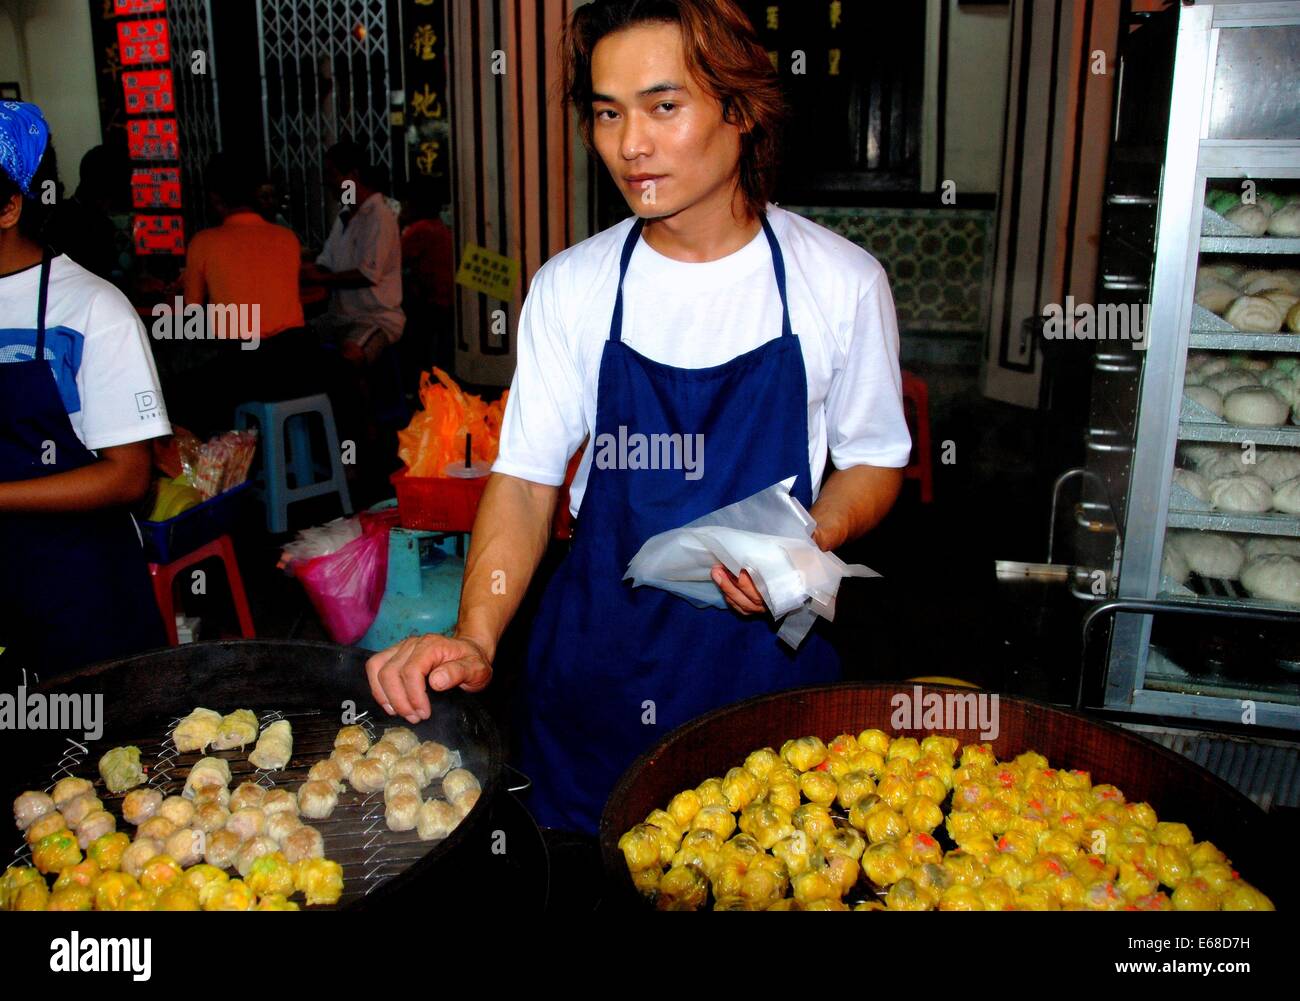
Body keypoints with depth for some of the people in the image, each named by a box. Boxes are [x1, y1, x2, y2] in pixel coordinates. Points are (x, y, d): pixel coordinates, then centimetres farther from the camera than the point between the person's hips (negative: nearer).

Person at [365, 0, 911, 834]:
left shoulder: (842, 281, -7)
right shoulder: (571, 287, -4)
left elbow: (874, 459, 4)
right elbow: (526, 479, -5)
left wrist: (809, 546, -17)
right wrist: (476, 638, -20)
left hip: (768, 646, -1)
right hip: (601, 657, 1)